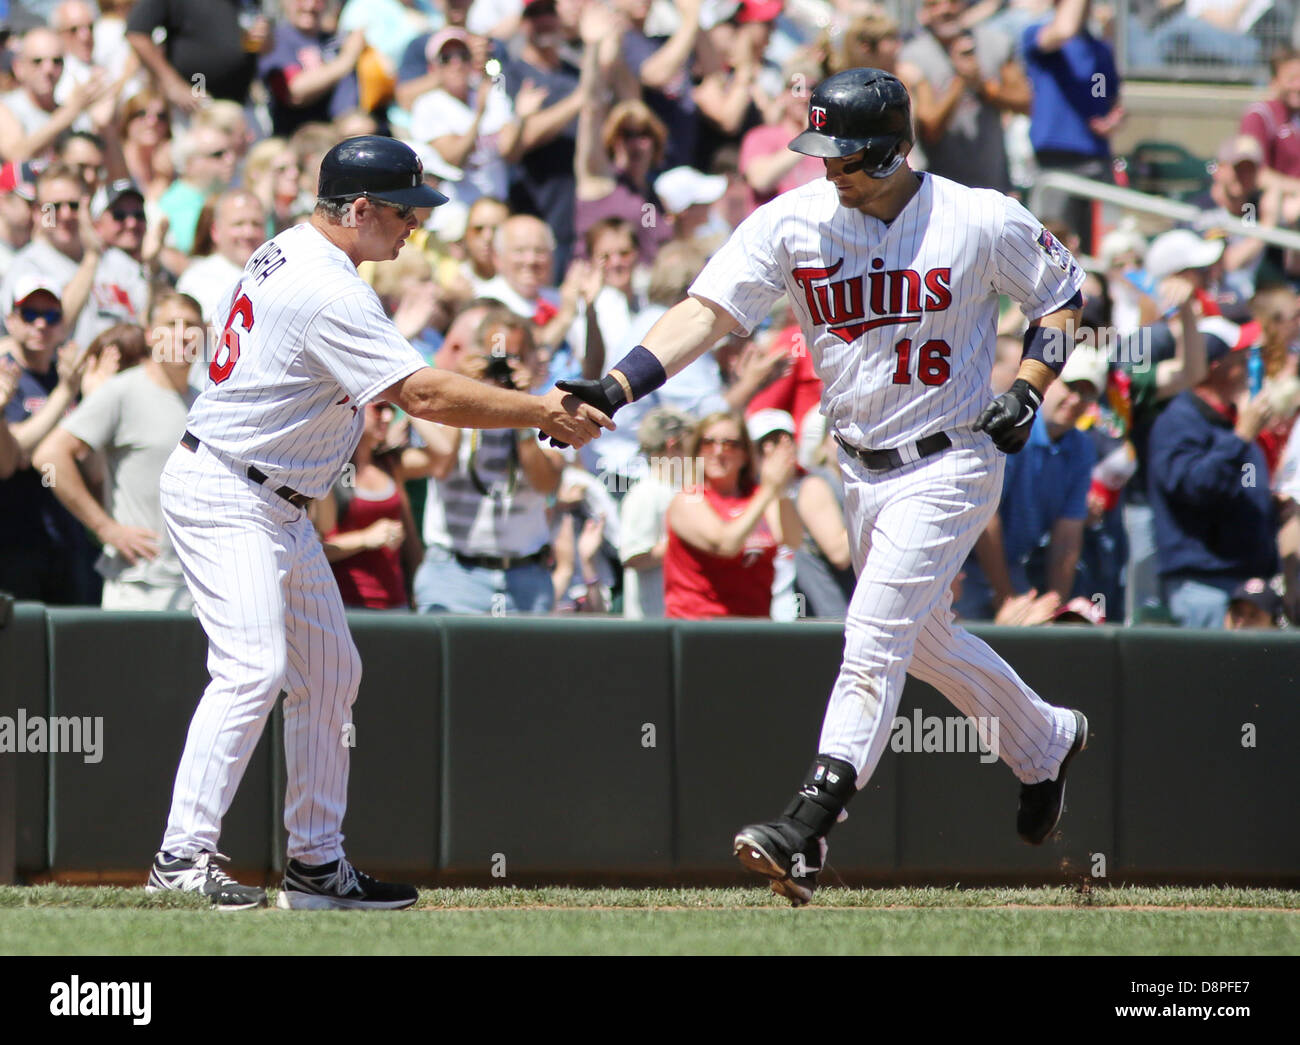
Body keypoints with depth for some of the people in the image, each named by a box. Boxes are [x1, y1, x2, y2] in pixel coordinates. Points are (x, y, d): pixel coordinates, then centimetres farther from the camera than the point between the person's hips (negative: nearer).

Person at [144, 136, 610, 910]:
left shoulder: (290, 253, 10)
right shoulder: (325, 290, -23)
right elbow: (423, 395, -26)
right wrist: (541, 413, -22)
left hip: (278, 507, 11)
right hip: (223, 497, -11)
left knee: (329, 673, 12)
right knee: (254, 667, -21)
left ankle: (317, 862, 15)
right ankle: (184, 856, -24)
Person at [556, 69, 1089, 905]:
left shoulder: (982, 223, -13)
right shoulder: (794, 223, -8)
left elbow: (1063, 291, 4)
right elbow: (707, 311, -17)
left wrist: (1030, 389, -12)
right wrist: (613, 388, -31)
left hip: (950, 466, -6)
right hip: (862, 473, 6)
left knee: (874, 639, -17)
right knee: (922, 641, 20)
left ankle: (808, 831, -24)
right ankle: (1046, 740, 46)